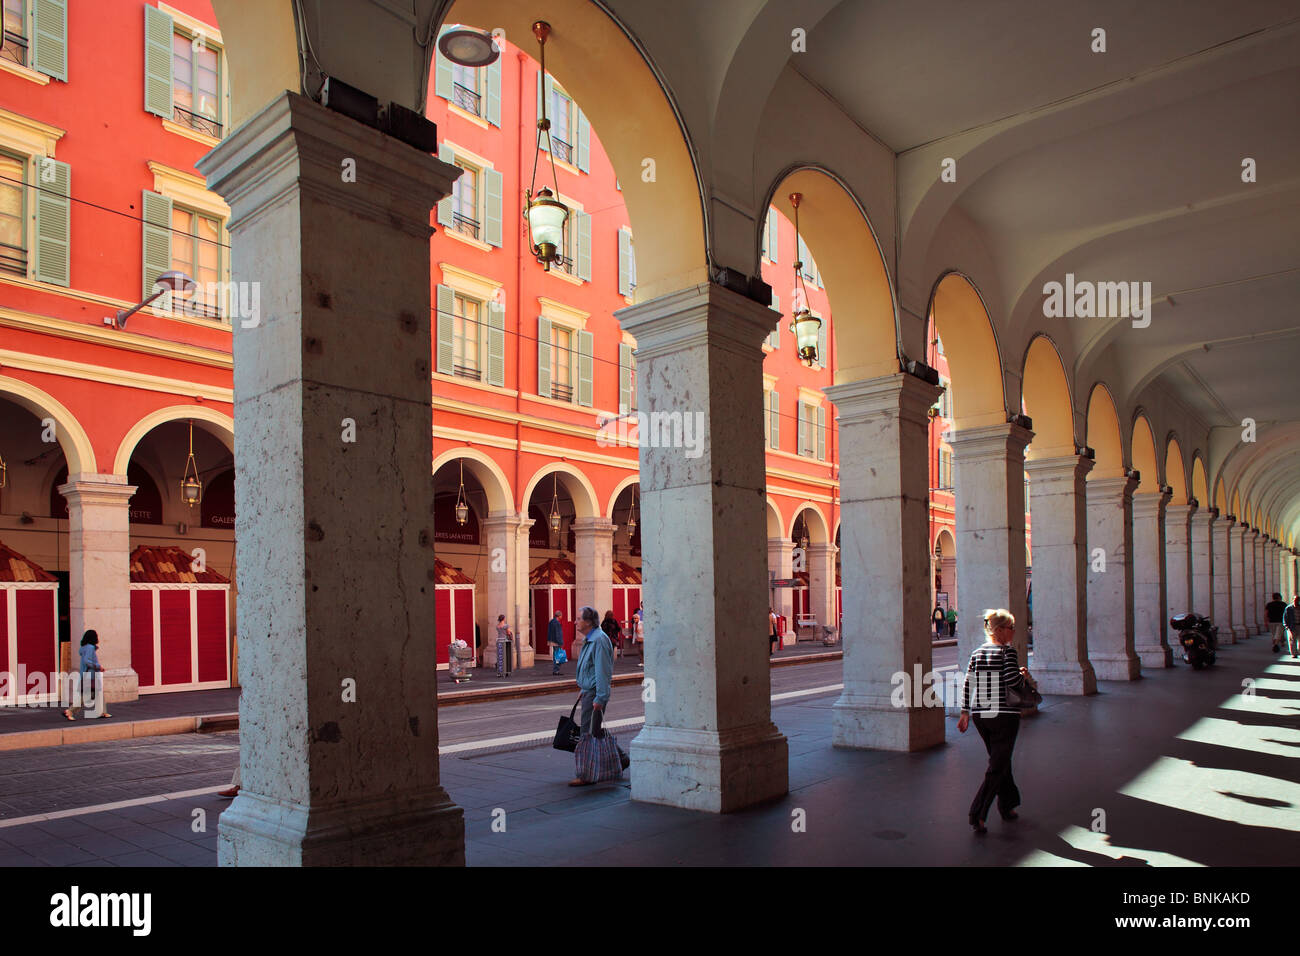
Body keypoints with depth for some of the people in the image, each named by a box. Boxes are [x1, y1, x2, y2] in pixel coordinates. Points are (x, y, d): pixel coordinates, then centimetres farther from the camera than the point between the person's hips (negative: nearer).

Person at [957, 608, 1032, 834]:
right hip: (1004, 715, -6)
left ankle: (1007, 806, 32)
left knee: (1000, 759, 22)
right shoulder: (1008, 651, -9)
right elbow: (1013, 679, -22)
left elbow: (967, 684, 6)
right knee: (997, 767, -2)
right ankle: (977, 813, -9)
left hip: (980, 715, 6)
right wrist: (1024, 676, -1)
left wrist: (965, 712, 9)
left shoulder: (976, 653, 7)